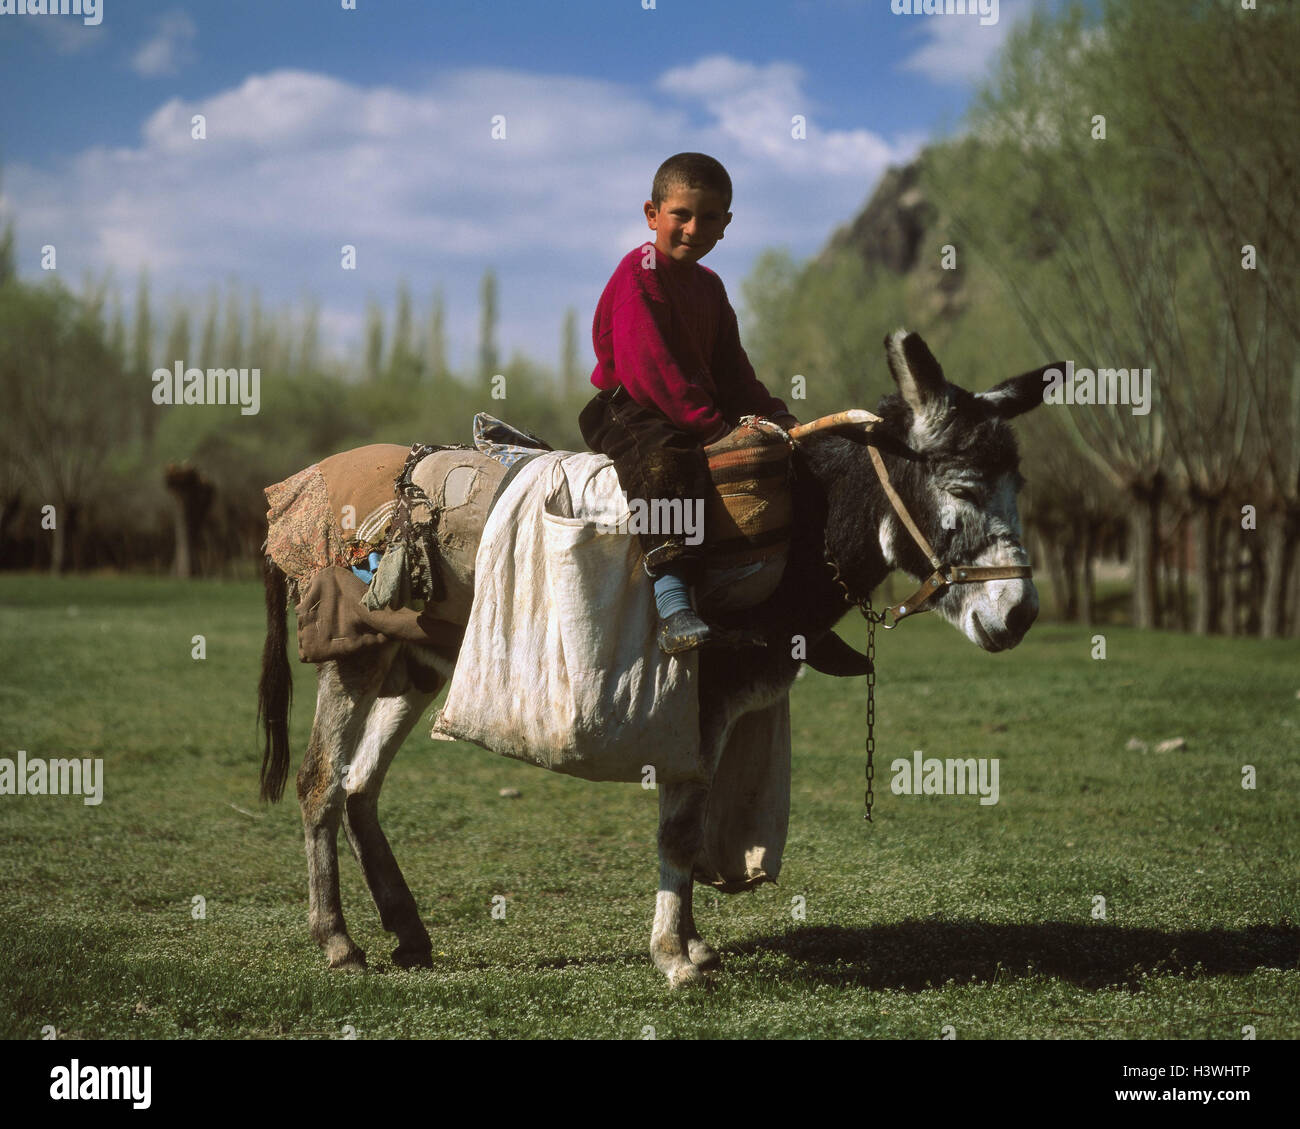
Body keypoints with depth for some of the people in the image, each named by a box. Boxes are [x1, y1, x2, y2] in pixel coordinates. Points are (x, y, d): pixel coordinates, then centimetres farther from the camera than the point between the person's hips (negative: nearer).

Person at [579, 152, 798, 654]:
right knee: (666, 458, -40)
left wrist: (771, 414, 0)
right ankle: (674, 607, -54)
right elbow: (649, 369, -20)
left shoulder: (709, 287, 18)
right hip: (627, 410, -9)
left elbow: (731, 369, 18)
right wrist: (714, 426, -25)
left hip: (697, 411, 9)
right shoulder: (638, 277, -10)